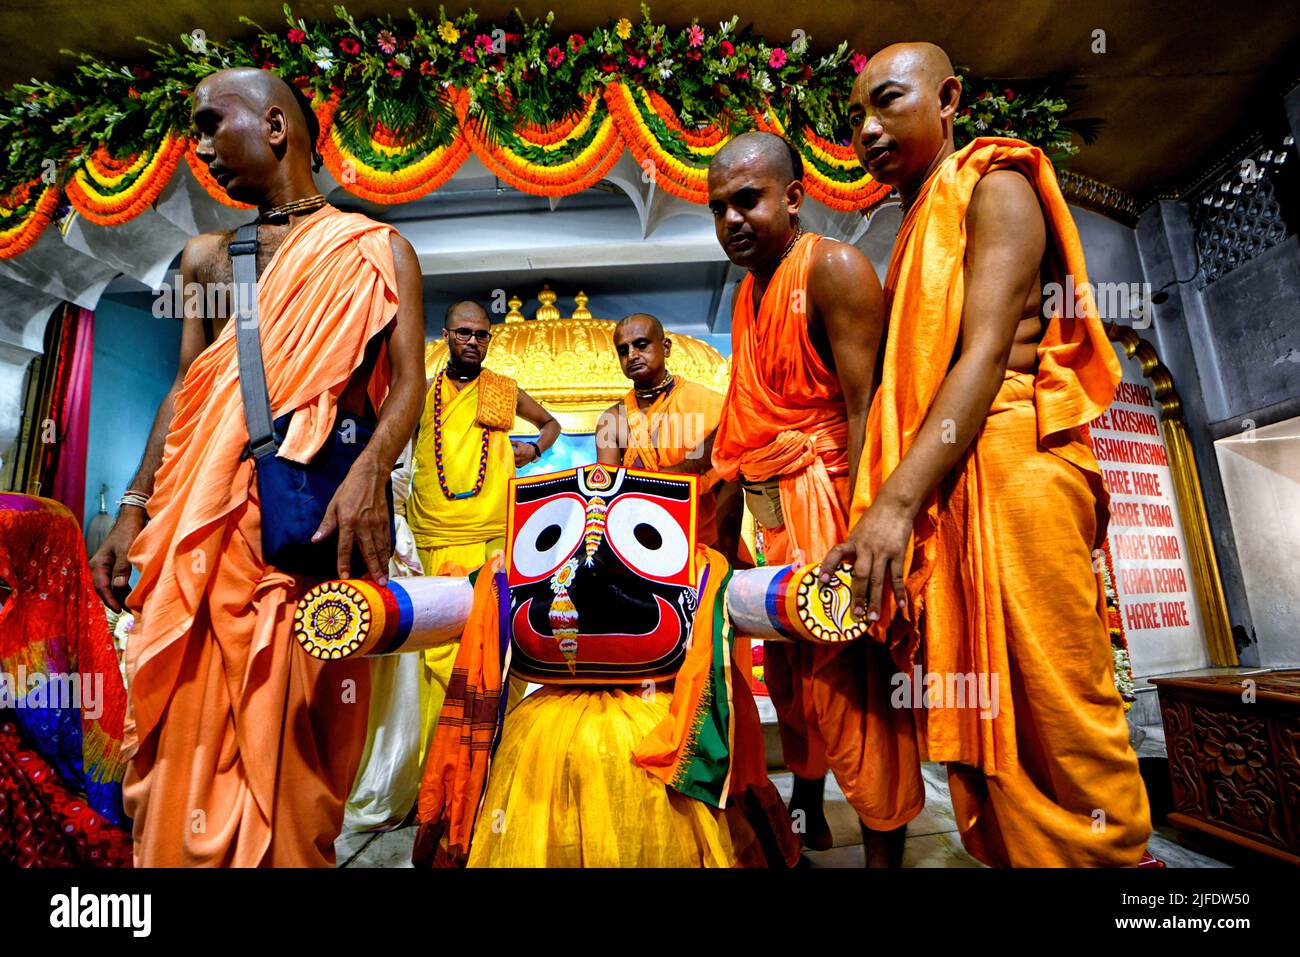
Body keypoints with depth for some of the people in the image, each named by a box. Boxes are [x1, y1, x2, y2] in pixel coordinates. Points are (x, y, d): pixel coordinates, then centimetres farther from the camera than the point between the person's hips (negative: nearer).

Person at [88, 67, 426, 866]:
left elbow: (407, 384, -4)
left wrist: (368, 475, -22)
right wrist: (134, 512, 10)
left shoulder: (375, 249, 7)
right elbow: (184, 390, 18)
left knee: (291, 740, 0)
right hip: (201, 524, 5)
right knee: (185, 737, 7)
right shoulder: (207, 256, 21)